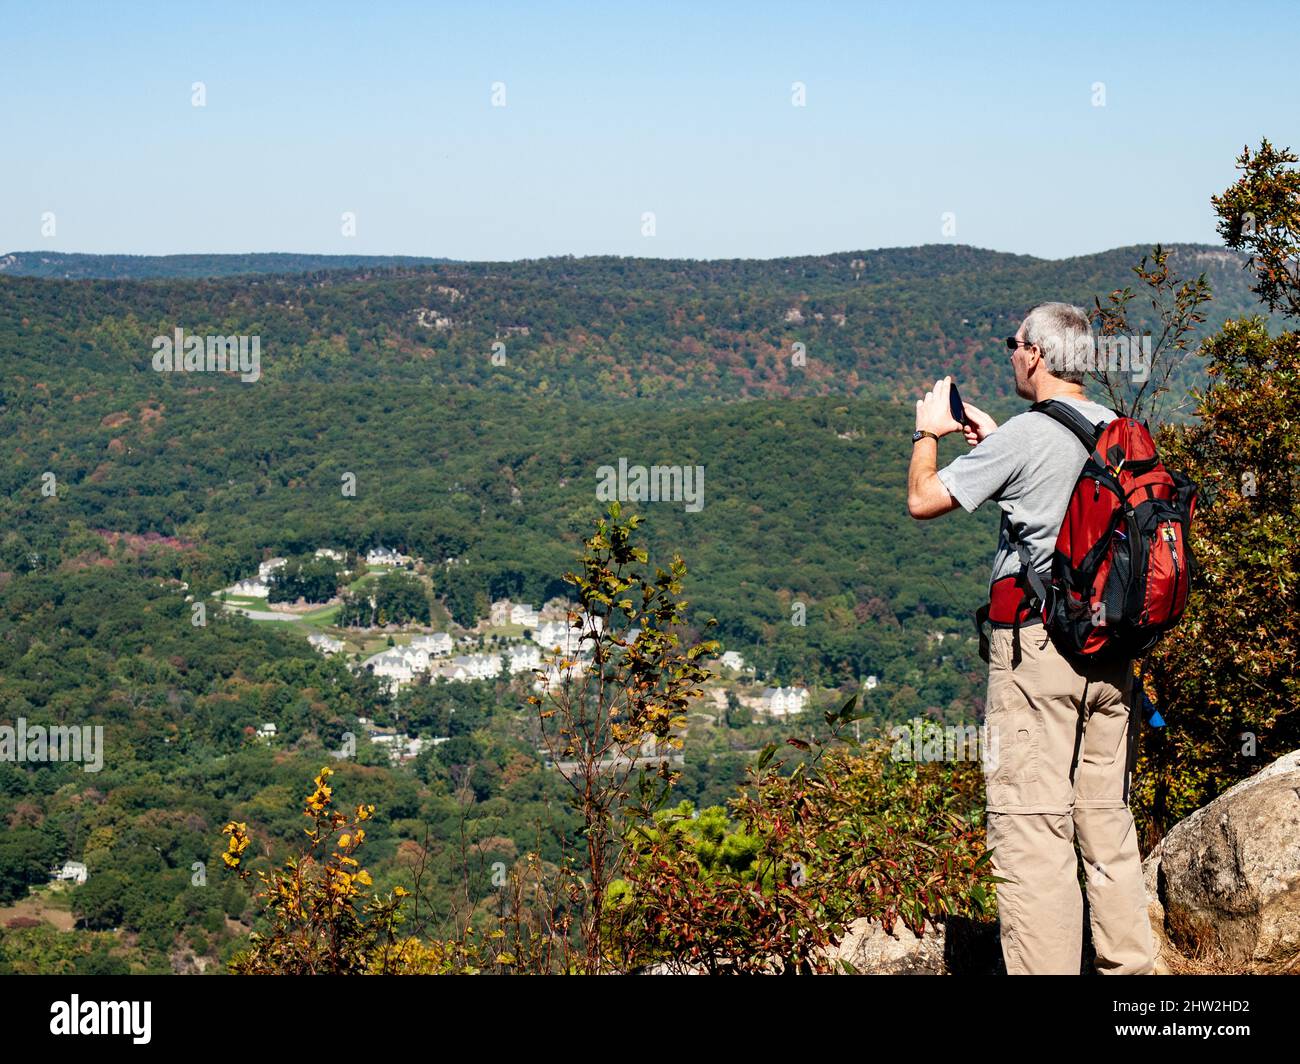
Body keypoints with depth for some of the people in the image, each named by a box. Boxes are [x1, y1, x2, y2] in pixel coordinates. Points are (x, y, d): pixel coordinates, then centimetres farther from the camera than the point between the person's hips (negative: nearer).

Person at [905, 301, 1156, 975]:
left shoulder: (1024, 436, -13)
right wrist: (992, 440, 30)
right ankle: (1128, 964, 18)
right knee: (1108, 818, 14)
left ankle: (1044, 966, -7)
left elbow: (922, 501, -6)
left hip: (1035, 643, -7)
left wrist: (928, 432, 11)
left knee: (1031, 826, -5)